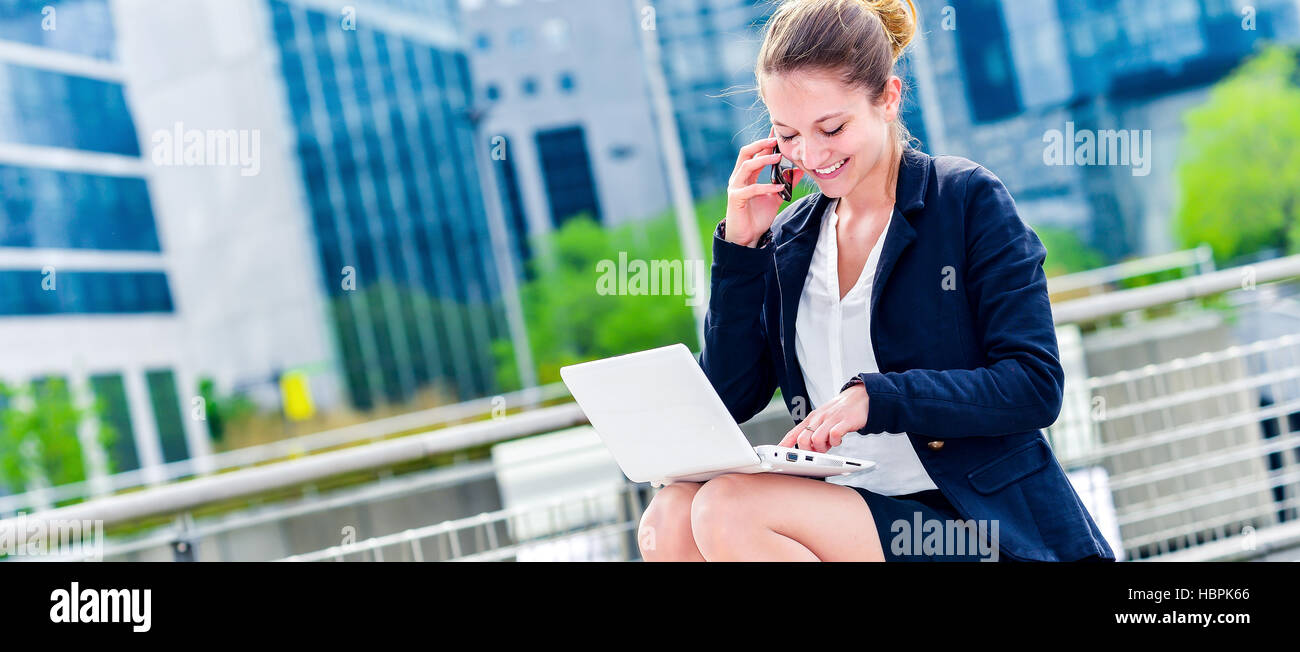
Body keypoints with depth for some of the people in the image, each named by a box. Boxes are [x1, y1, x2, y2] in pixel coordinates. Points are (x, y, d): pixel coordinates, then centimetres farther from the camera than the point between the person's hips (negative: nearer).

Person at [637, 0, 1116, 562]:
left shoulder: (966, 199, -2)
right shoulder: (790, 239, 13)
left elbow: (1037, 387, -10)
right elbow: (729, 400, 7)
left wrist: (877, 398, -22)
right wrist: (740, 247, 0)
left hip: (982, 520, -5)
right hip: (846, 508, 5)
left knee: (727, 510, -26)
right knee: (668, 520, -23)